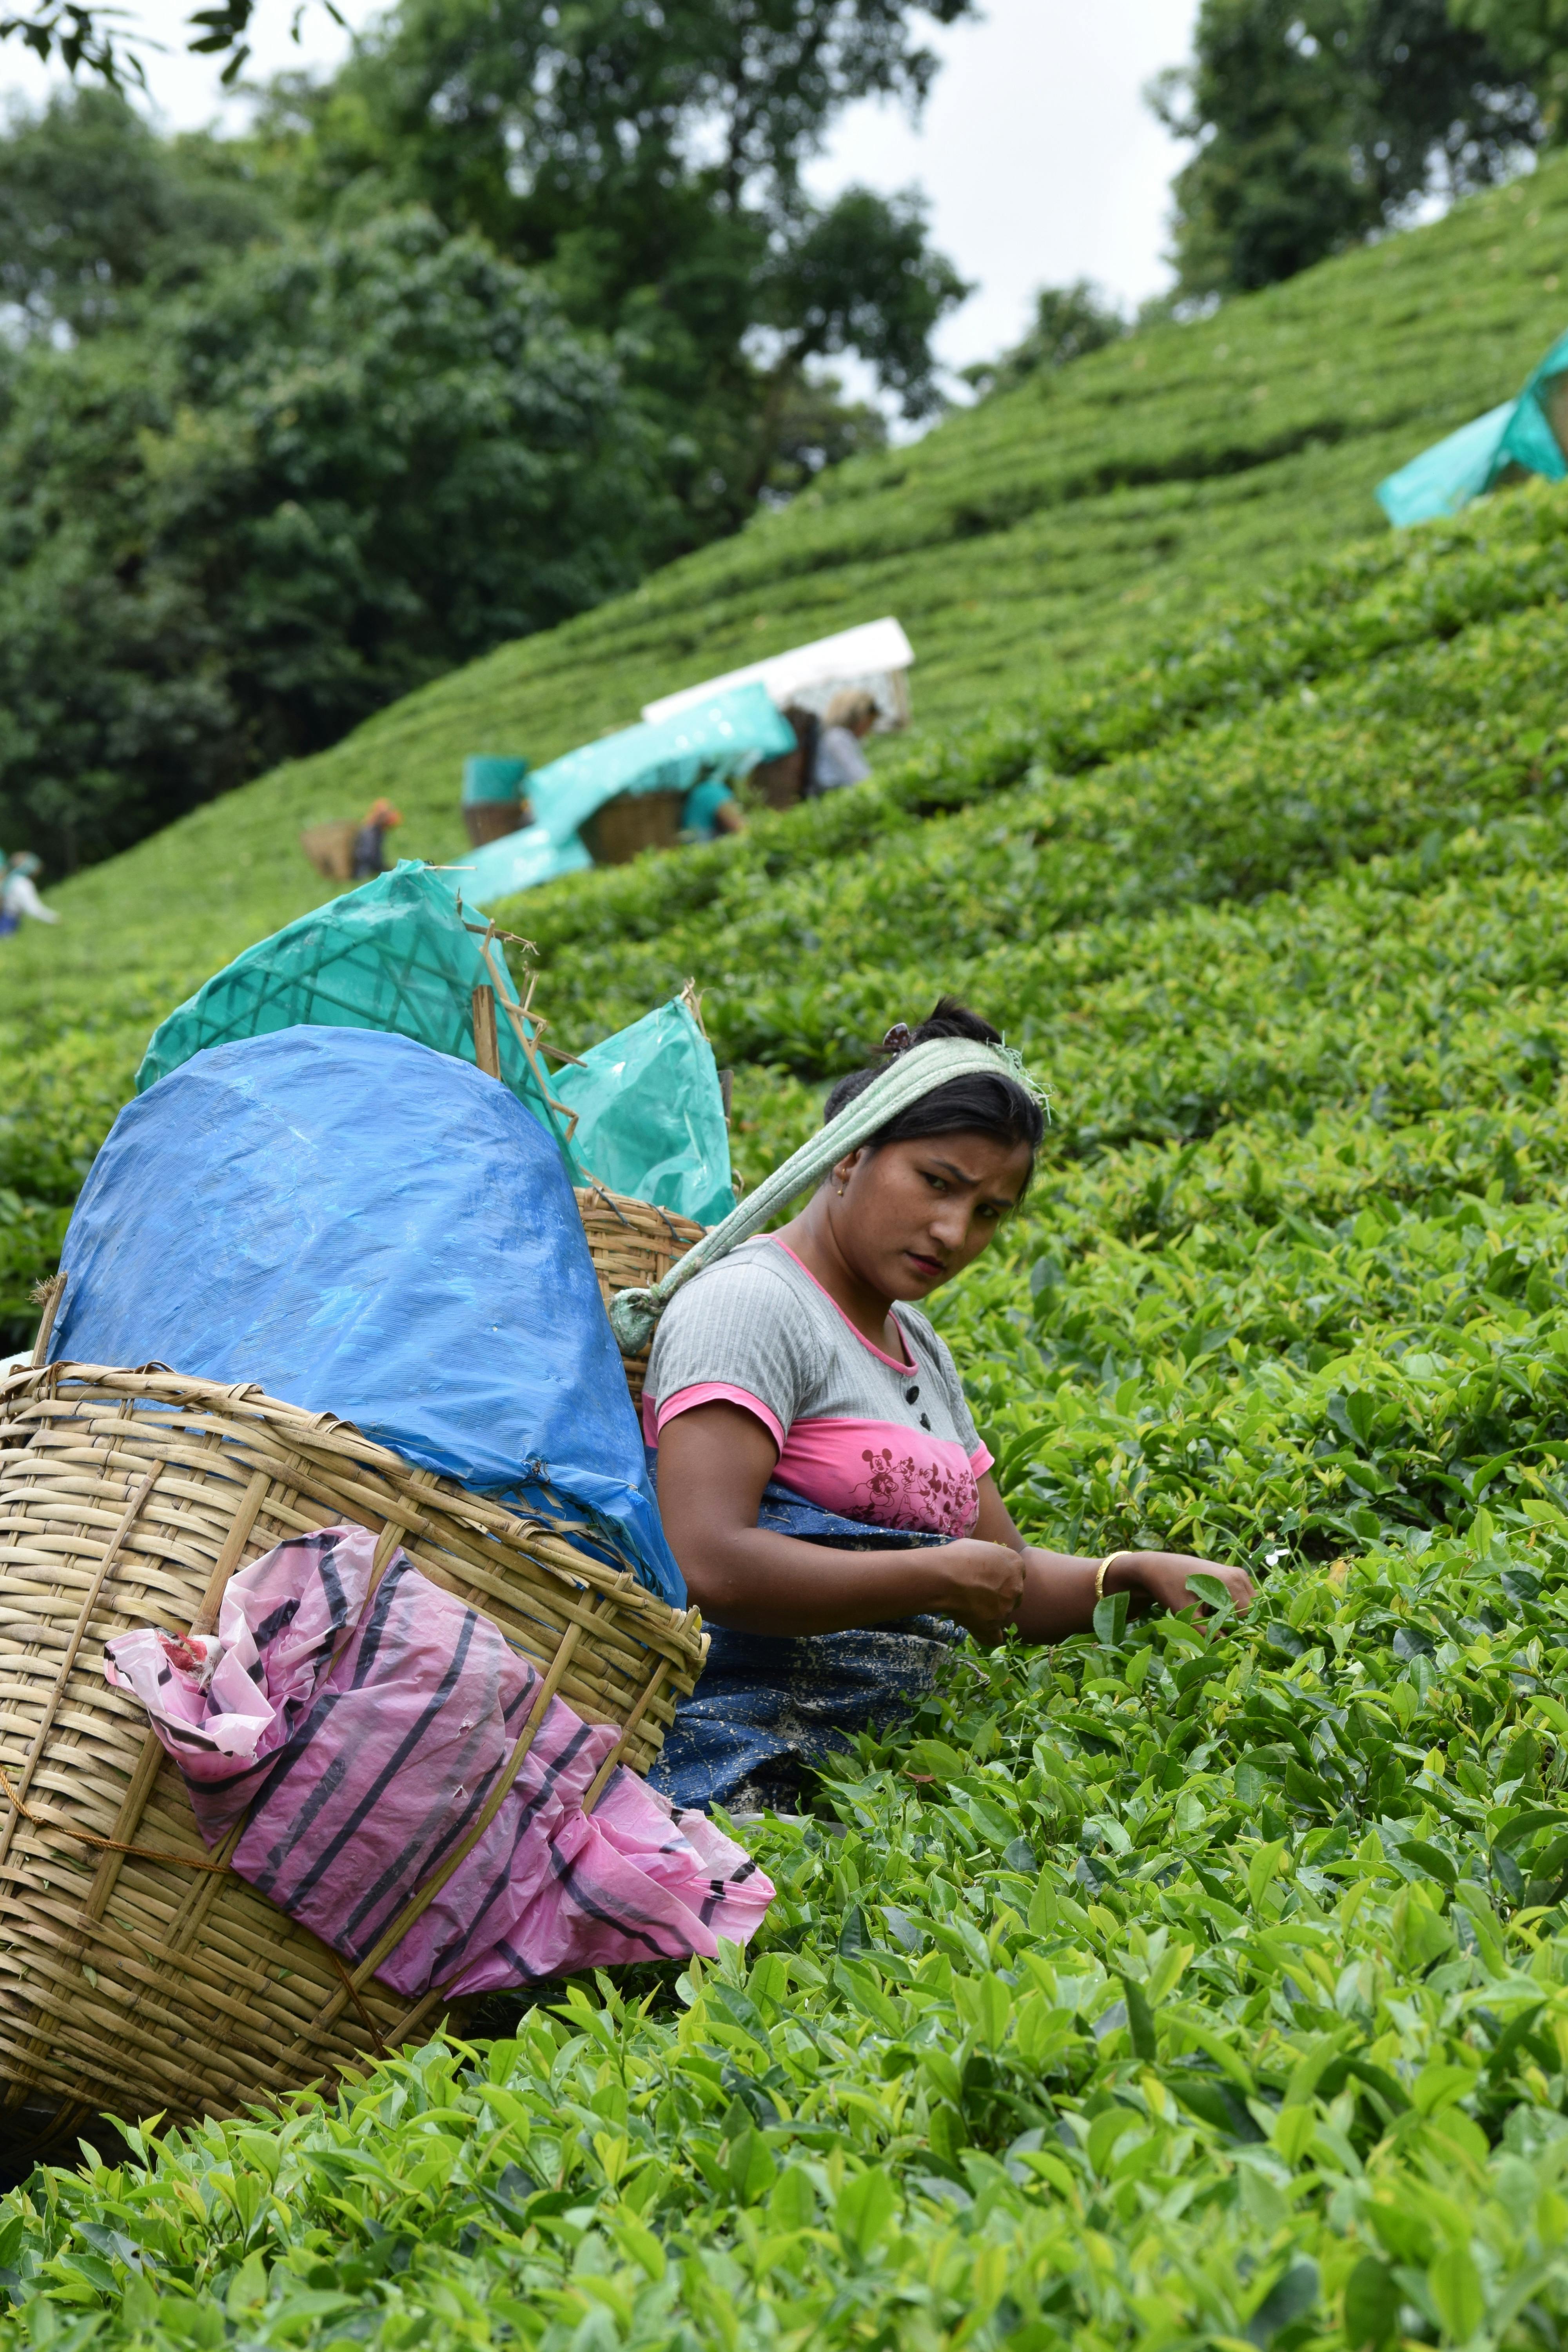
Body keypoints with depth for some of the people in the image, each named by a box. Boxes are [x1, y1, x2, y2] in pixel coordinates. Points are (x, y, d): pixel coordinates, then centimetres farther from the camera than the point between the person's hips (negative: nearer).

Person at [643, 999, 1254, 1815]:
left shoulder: (915, 1345, 20)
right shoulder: (753, 1304, -10)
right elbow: (712, 1566, -22)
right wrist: (943, 1578, -14)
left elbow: (1007, 1579, 22)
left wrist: (1137, 1577, 3)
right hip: (747, 1770, -9)